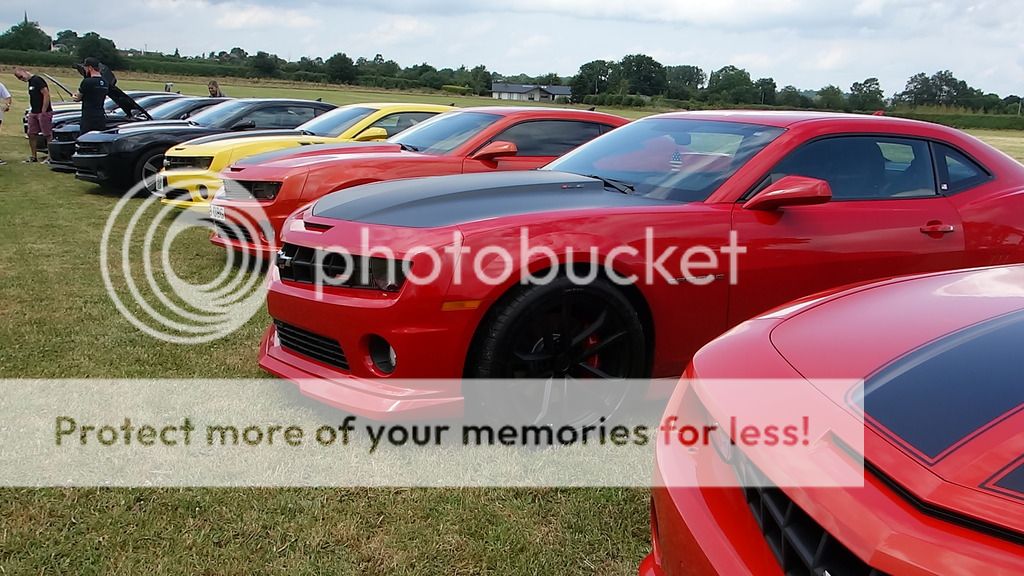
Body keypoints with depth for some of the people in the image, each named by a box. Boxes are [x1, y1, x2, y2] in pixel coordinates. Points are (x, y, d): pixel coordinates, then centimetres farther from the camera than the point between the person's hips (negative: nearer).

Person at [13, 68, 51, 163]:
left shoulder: (38, 80, -11)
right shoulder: (30, 83, 17)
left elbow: (46, 95, -18)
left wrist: (43, 111, -19)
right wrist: (31, 111, 13)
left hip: (43, 112, -10)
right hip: (33, 113, 10)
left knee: (48, 135, -4)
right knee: (31, 134, 9)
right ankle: (34, 157, 16)